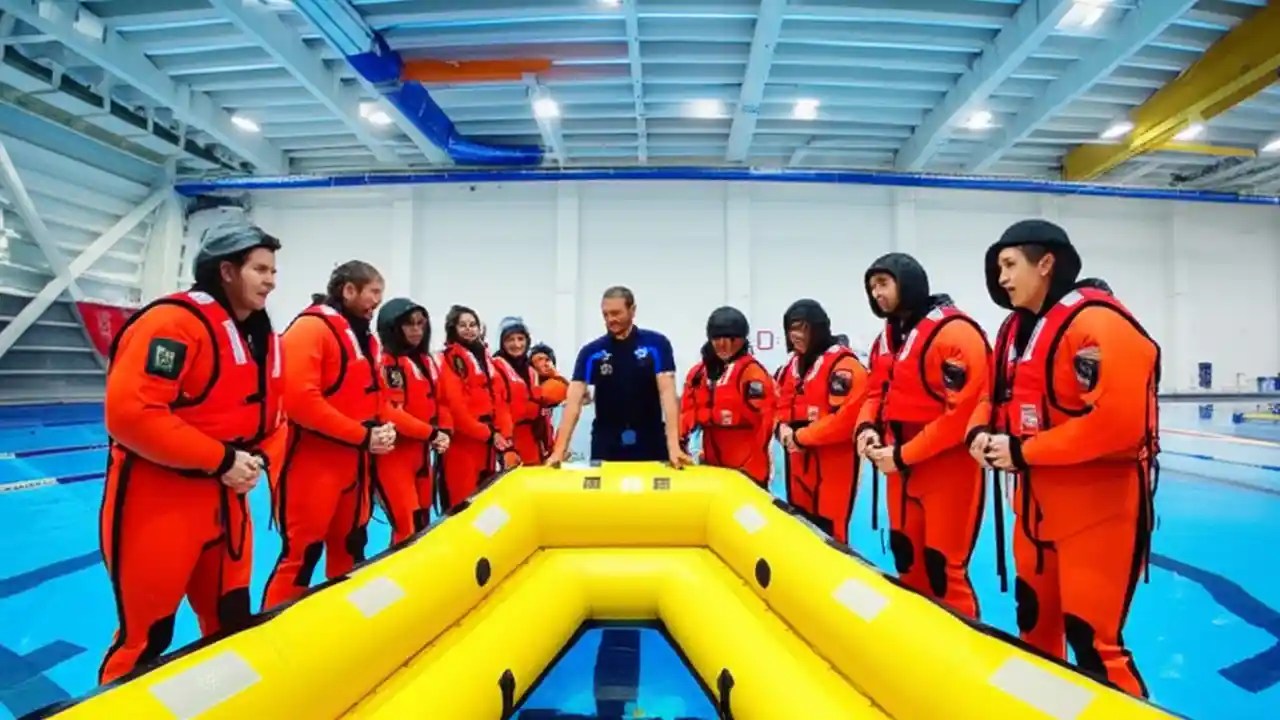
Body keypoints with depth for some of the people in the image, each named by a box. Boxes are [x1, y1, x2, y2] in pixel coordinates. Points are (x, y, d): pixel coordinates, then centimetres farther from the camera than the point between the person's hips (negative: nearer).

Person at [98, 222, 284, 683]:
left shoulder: (262, 335, 8)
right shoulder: (174, 321, -17)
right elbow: (129, 413, -25)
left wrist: (257, 461, -4)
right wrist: (221, 459, -22)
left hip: (225, 501, 8)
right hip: (157, 504, -7)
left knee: (233, 625, 18)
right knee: (147, 637, 9)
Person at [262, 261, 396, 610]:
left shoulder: (366, 338, 15)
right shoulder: (311, 327, -12)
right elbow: (301, 400, -23)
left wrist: (380, 428, -2)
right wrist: (363, 436, -19)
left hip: (354, 462, 9)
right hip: (312, 463, -8)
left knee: (351, 550, 18)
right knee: (301, 555, -1)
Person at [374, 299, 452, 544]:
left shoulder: (428, 362, 14)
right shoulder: (386, 363, -12)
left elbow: (440, 402, 14)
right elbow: (390, 411, -20)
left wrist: (445, 432, -4)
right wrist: (431, 433, -18)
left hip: (423, 452, 8)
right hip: (393, 454, -8)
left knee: (423, 525, 15)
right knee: (409, 529, -8)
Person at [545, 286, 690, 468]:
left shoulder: (657, 344, -5)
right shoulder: (591, 351, -2)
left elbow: (667, 393, -12)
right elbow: (574, 401, -8)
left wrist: (673, 445, -24)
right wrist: (560, 449, -19)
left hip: (651, 442, -1)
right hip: (606, 444, 1)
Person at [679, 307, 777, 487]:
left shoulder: (751, 370, -11)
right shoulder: (699, 372, 11)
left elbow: (766, 415, -17)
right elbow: (687, 410, 9)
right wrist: (679, 441, -5)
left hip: (747, 467, -7)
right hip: (711, 464, 7)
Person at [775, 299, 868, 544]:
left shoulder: (843, 364, -13)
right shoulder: (790, 365, 12)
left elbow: (846, 418, -22)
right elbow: (779, 405, 18)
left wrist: (801, 436, -17)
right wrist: (783, 428, -4)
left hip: (833, 465, -7)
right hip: (798, 461, 8)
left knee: (829, 532, -1)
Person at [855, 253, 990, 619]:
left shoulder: (953, 331, -15)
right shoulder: (886, 337, 10)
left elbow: (964, 411, -20)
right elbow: (877, 391, 16)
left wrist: (904, 454, -19)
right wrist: (867, 428, -5)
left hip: (948, 469, -7)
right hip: (899, 466, 8)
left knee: (942, 567, 0)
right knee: (906, 560, 18)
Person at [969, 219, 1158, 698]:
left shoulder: (1097, 322, -17)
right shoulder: (1016, 328, 9)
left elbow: (1116, 421, -25)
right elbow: (998, 395, 17)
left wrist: (1022, 452, -21)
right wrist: (982, 432, -4)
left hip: (1098, 503, -8)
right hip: (1035, 498, 8)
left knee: (1091, 639, 0)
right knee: (1034, 617, 21)